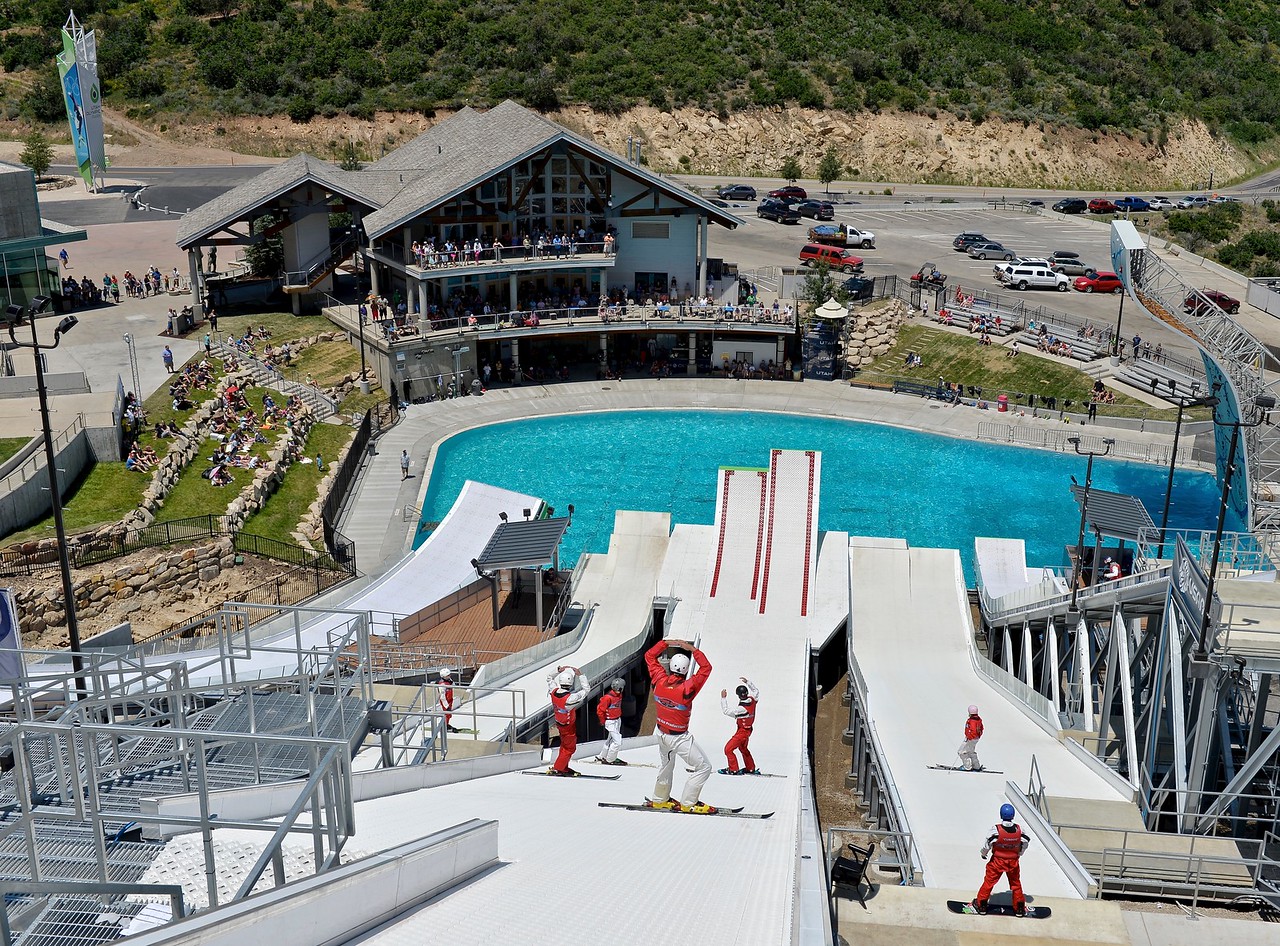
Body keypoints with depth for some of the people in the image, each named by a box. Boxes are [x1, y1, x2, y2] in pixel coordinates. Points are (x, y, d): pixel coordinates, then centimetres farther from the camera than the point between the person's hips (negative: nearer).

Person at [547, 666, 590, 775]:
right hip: (569, 727, -7)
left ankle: (563, 768, 38)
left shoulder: (554, 692, -20)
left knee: (564, 746, 25)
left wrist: (558, 671, -7)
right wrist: (580, 675, -23)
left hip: (559, 723, 7)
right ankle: (556, 769, 20)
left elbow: (549, 678, 0)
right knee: (569, 748, 14)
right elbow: (586, 689, -26)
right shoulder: (570, 698, -37)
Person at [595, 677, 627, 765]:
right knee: (617, 741, -9)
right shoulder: (608, 697, -26)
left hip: (618, 720, 9)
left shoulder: (619, 695, 1)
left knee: (610, 740, 20)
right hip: (611, 722, -9)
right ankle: (609, 760, 5)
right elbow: (600, 709, -19)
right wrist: (603, 721, -8)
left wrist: (619, 714, 16)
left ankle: (602, 757, 35)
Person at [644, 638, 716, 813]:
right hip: (680, 738, -7)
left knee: (666, 765, 30)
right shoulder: (687, 688, -29)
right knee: (704, 767, 4)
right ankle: (688, 803, 4)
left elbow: (649, 655, -1)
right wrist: (692, 649, -17)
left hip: (661, 733, 7)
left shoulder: (659, 680, -16)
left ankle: (659, 799, 45)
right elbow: (706, 667, -22)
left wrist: (667, 643, -2)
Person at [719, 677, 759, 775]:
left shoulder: (741, 708, -32)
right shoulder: (752, 700, -13)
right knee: (743, 749, 28)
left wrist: (723, 698, -21)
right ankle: (751, 768, 38)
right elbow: (756, 691, 10)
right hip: (748, 730, 9)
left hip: (742, 732, -9)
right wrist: (747, 682, 11)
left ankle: (733, 770, 0)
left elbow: (726, 711, -25)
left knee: (728, 749, -4)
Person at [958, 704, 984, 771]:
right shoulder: (978, 719, 3)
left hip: (970, 739, -10)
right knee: (971, 752, 24)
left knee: (962, 752, 1)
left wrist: (968, 738, -25)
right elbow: (981, 728, 15)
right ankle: (977, 767, 29)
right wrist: (978, 736, 24)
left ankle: (967, 767, 5)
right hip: (976, 738, 10)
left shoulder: (972, 720, -28)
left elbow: (973, 731, -33)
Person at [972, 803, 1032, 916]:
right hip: (1013, 862, 3)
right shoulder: (1019, 829, -11)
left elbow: (987, 844, -17)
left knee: (989, 881, 10)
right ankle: (1020, 908, 27)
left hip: (998, 861, -3)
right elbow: (1025, 842, 4)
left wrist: (984, 854, 4)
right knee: (1016, 884, 18)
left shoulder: (996, 830, -22)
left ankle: (981, 905, 18)